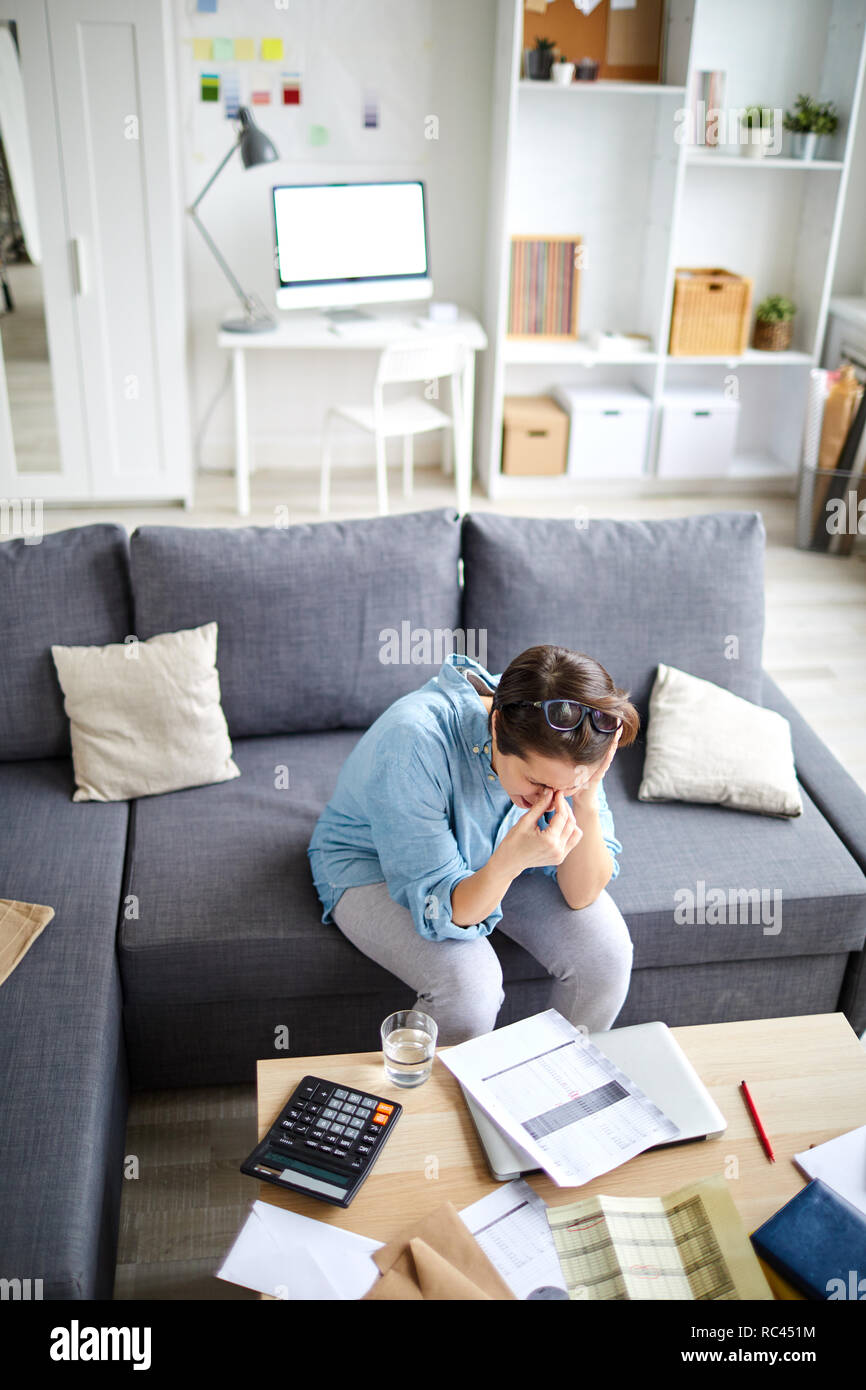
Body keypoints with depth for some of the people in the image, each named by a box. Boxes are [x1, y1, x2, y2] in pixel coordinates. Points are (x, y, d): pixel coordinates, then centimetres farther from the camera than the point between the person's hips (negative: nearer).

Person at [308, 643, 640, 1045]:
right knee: (468, 985, -29)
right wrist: (510, 861, -52)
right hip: (372, 864, -4)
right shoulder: (413, 743, -39)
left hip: (488, 853, 4)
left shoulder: (565, 751, -25)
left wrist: (586, 801, -36)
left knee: (606, 951, -15)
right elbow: (441, 911, -32)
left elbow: (581, 894, -20)